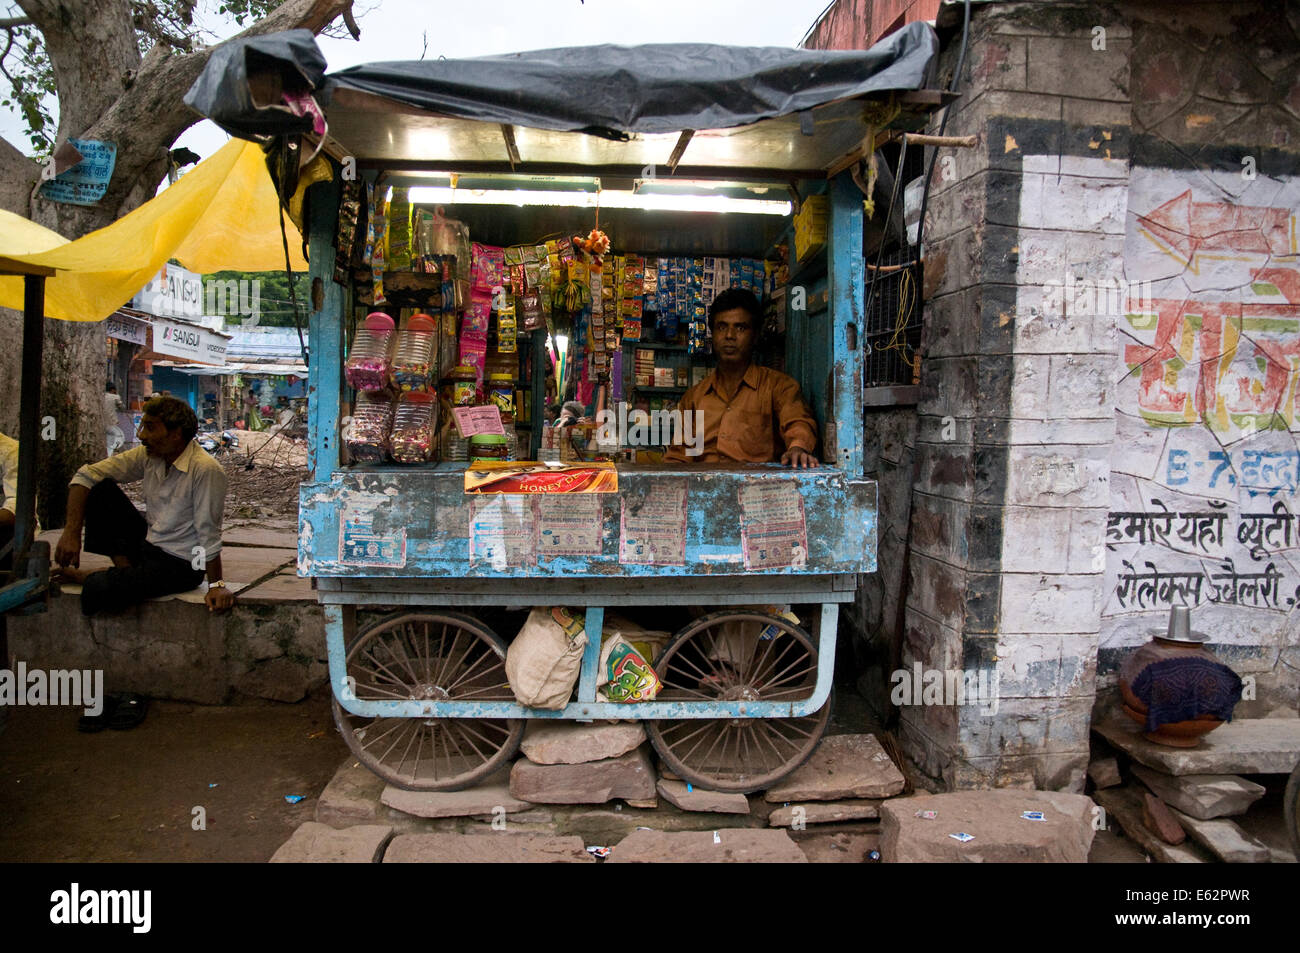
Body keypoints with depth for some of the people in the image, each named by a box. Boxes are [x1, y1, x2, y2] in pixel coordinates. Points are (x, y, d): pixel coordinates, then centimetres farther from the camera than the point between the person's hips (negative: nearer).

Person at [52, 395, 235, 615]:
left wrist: (216, 585, -20)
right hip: (146, 542, 7)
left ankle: (84, 578, 11)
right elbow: (87, 475, -2)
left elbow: (208, 533, -24)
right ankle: (124, 568, -1)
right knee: (100, 488, -5)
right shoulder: (149, 454, -4)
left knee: (98, 590, -26)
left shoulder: (205, 469, -25)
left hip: (179, 564, -7)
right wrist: (72, 531, -12)